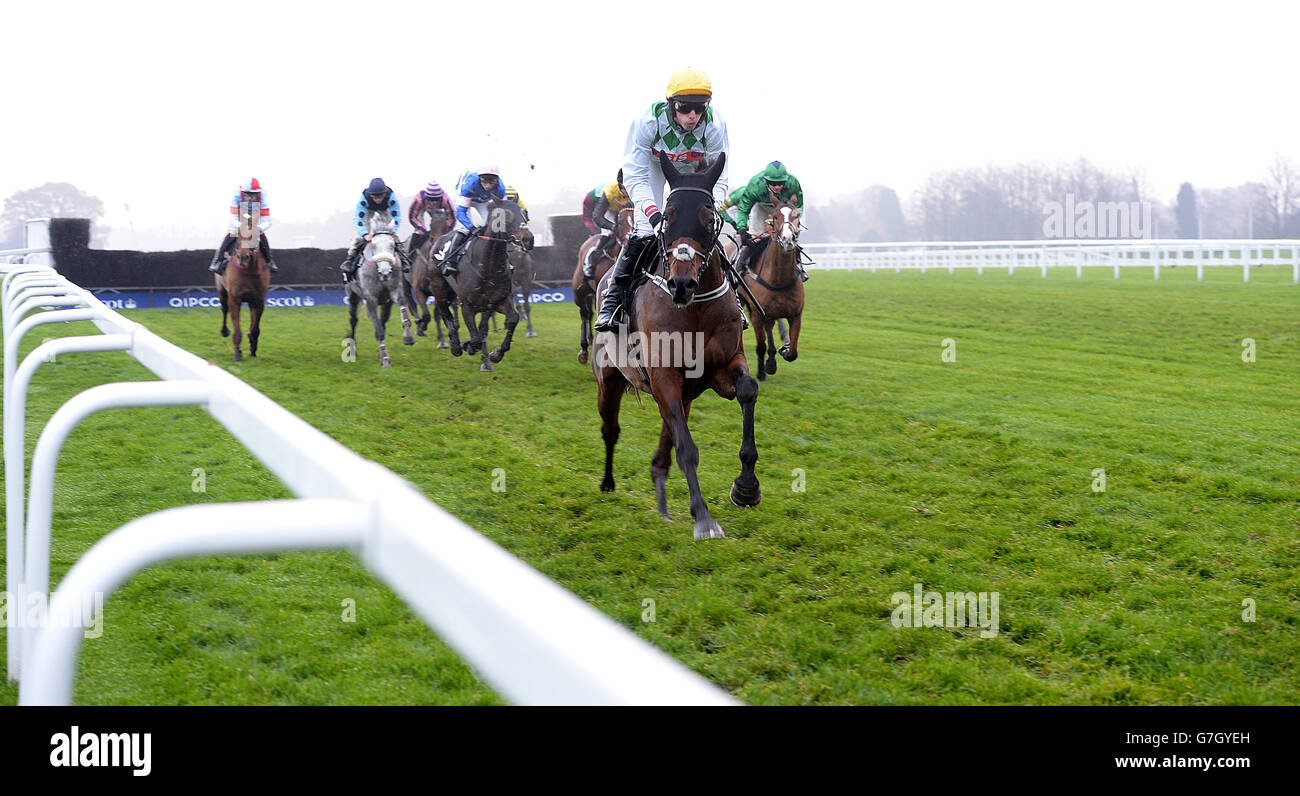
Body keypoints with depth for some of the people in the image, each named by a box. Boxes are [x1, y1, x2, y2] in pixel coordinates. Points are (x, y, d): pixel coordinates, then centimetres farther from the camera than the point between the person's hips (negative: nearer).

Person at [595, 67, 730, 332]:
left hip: (694, 169, 2)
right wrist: (653, 213, -48)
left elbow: (718, 180, -23)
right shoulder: (649, 122, -38)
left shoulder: (715, 126, -33)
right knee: (643, 233, -15)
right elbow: (635, 177, -34)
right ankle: (614, 299, -3)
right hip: (654, 163, -1)